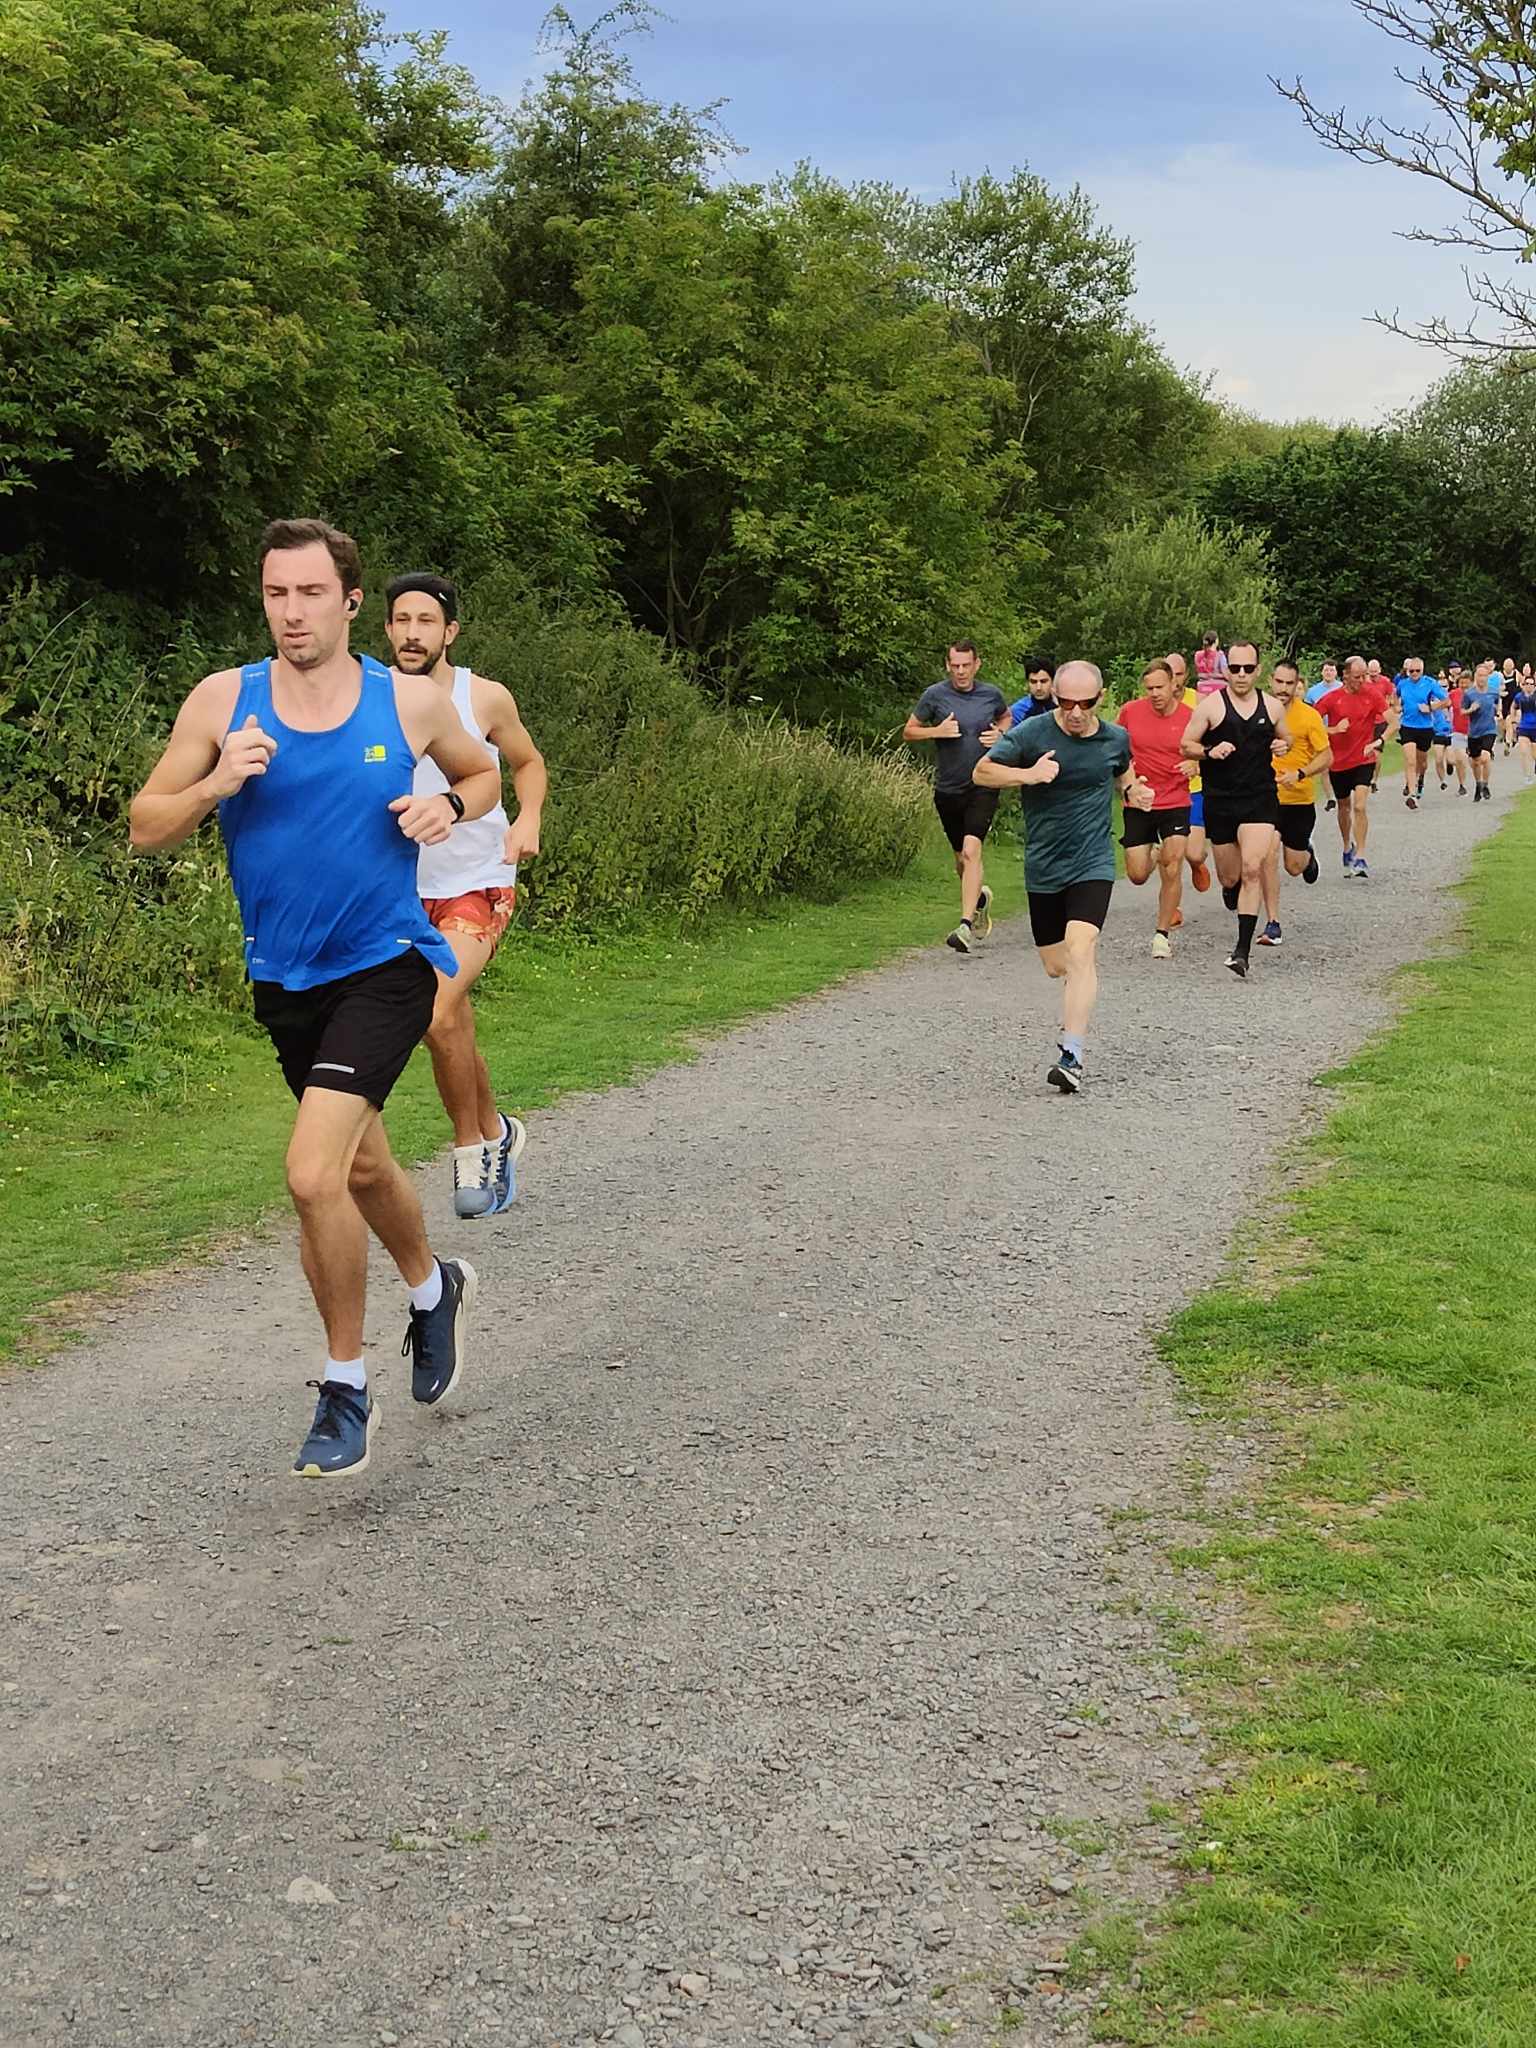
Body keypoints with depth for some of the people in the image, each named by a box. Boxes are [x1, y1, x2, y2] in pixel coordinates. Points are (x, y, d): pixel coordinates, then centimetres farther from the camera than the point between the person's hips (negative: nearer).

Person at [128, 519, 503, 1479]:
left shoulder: (410, 702, -5)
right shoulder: (223, 701, -4)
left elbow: (483, 773, 14)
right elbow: (144, 828, -2)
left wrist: (447, 808, -7)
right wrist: (214, 786, -20)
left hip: (385, 967, -4)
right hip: (285, 978, 4)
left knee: (313, 1175, -18)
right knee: (363, 1165, 21)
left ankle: (346, 1390, 0)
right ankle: (434, 1285, 51)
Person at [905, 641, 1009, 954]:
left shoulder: (991, 695, 1)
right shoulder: (935, 695, -3)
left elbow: (1006, 717, 22)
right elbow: (908, 732, 4)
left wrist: (1000, 734, 0)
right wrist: (937, 731, -14)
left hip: (983, 785, -2)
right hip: (947, 789, 2)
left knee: (971, 851, -19)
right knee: (961, 858, 15)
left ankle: (966, 926, -24)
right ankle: (980, 896, 48)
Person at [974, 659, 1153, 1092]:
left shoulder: (1115, 738, 1)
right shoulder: (1031, 734, -8)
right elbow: (982, 771, -3)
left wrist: (1133, 792, 1)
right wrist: (1028, 774, -19)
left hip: (1093, 864, -1)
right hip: (1043, 867, 1)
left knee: (1080, 951, -21)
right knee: (1056, 966, 10)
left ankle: (1071, 1056, -26)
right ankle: (1077, 1014, 47)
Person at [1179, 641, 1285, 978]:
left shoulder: (1271, 706, 6)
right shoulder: (1210, 705, -2)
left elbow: (1284, 737, 24)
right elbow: (1186, 745, 1)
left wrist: (1282, 746, 0)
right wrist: (1209, 752, -18)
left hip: (1260, 800, 0)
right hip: (1220, 801, 0)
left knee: (1252, 870, -15)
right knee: (1230, 876, 8)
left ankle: (1242, 950, -15)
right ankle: (1230, 888, 50)